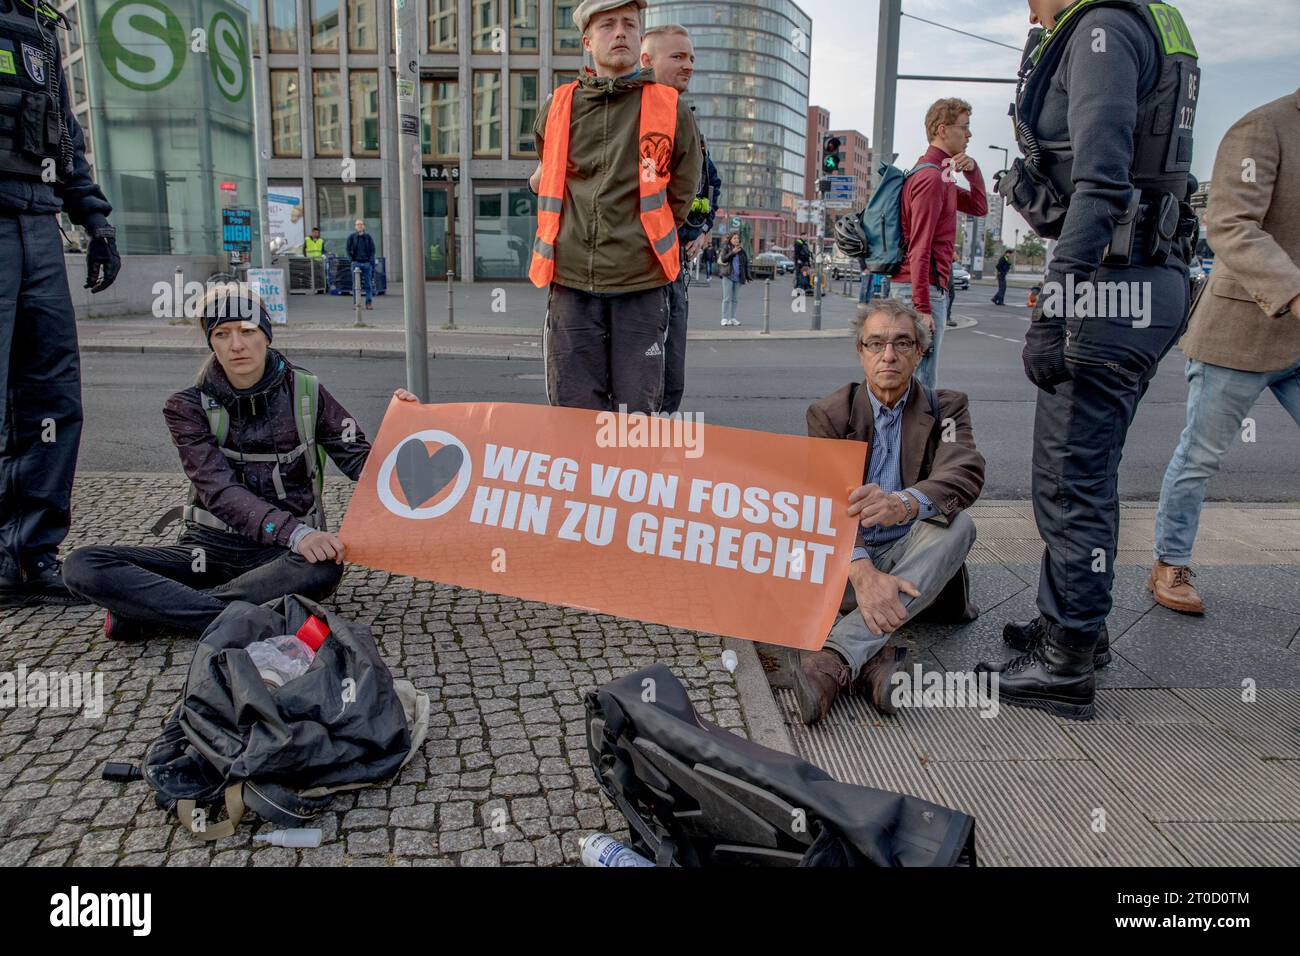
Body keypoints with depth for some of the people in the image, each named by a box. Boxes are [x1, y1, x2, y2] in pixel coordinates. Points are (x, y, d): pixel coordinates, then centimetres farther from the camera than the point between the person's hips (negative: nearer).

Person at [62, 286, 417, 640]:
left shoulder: (305, 392, 1)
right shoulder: (187, 407, -2)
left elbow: (362, 462, 2)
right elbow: (220, 490, -16)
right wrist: (294, 533, -34)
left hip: (283, 556, 0)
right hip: (211, 548, 1)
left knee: (324, 567, -38)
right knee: (83, 565, -19)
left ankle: (147, 611, -26)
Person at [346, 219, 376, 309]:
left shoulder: (368, 237, 9)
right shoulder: (351, 237, 7)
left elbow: (372, 249, 9)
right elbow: (348, 249, 10)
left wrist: (370, 260, -2)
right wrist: (352, 259, -1)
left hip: (367, 263, 1)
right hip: (356, 262, -1)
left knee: (368, 284, 0)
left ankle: (369, 303, 5)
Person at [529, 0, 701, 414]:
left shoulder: (671, 109, 3)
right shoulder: (556, 108, 9)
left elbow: (680, 194, 11)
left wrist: (639, 243, 12)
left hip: (641, 286, -1)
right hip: (571, 283, 2)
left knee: (637, 409, 2)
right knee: (573, 410, 4)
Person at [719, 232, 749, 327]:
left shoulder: (742, 250, 11)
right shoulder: (726, 248, 2)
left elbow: (746, 263, 14)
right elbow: (723, 259, -12)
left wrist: (747, 276, 10)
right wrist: (733, 252, -21)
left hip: (738, 277, 4)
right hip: (728, 276, -4)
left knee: (735, 299, 6)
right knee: (727, 298, -6)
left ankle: (733, 318, 12)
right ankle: (725, 318, -3)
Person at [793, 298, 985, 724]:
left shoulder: (946, 409, 3)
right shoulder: (829, 413, 1)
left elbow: (965, 474, -20)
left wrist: (903, 504, -44)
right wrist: (862, 571, -36)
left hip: (910, 554, 1)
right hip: (845, 559, 0)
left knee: (957, 525, -33)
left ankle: (834, 657, -46)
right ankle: (871, 658, -39)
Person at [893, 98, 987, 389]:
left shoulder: (940, 174, 19)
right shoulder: (931, 177, -13)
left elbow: (978, 207, 26)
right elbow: (919, 248, -20)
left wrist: (972, 170, 8)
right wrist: (922, 307, -23)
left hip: (931, 288, 11)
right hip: (924, 289, -11)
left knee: (922, 378, 16)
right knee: (922, 381, -9)